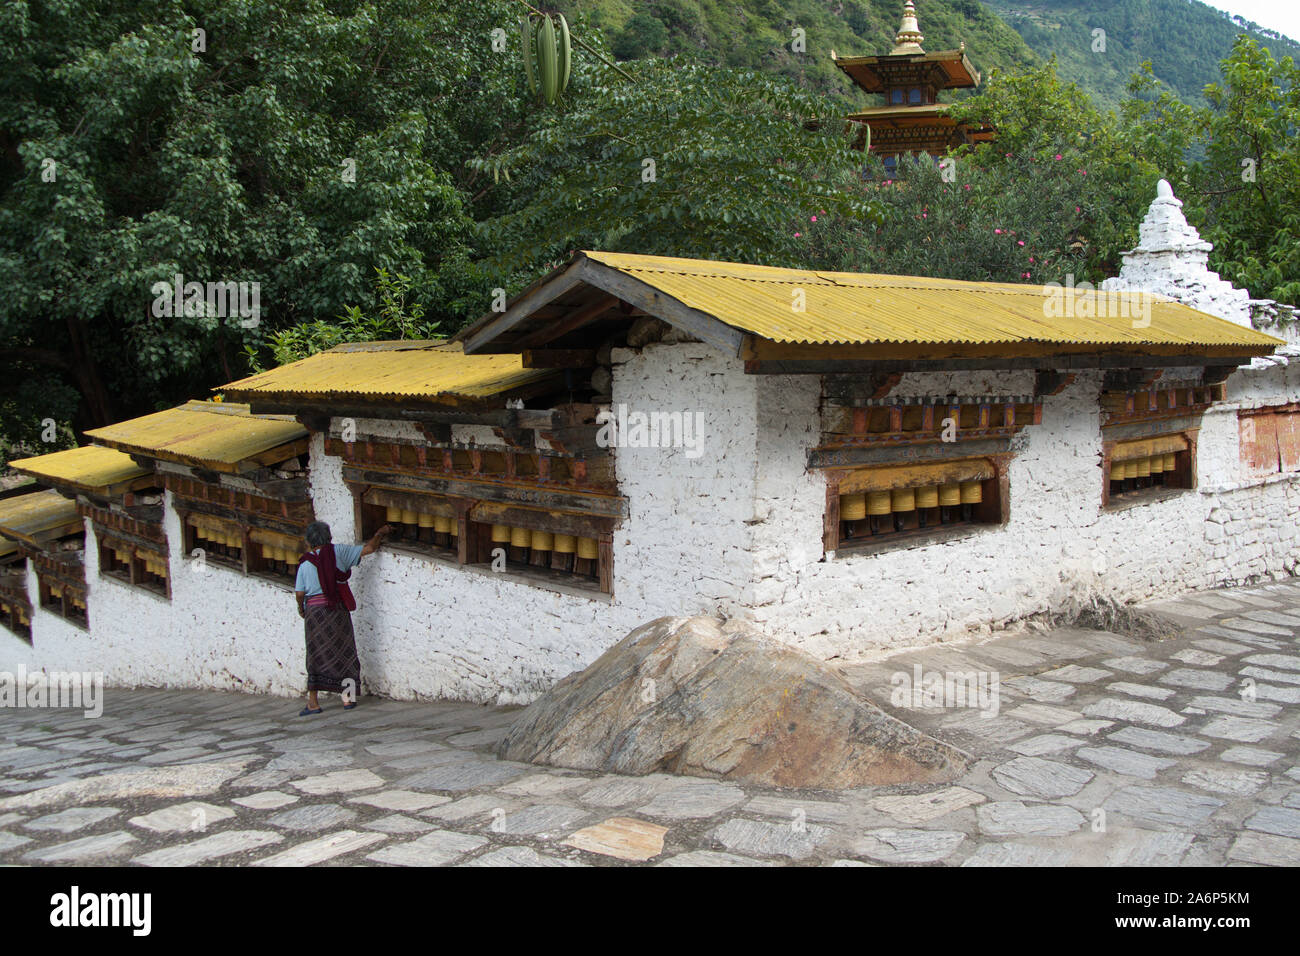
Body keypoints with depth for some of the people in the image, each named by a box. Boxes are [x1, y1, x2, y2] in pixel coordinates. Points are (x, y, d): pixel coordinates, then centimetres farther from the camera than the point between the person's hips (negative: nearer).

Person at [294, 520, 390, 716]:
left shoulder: (305, 564, 3)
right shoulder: (338, 551, -1)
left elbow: (299, 593, 0)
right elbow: (368, 548, 0)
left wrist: (301, 609, 21)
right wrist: (380, 534, 18)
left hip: (314, 611, 1)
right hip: (337, 610, -1)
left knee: (316, 656, 4)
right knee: (344, 652, 9)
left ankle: (313, 702, 0)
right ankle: (348, 698, 9)